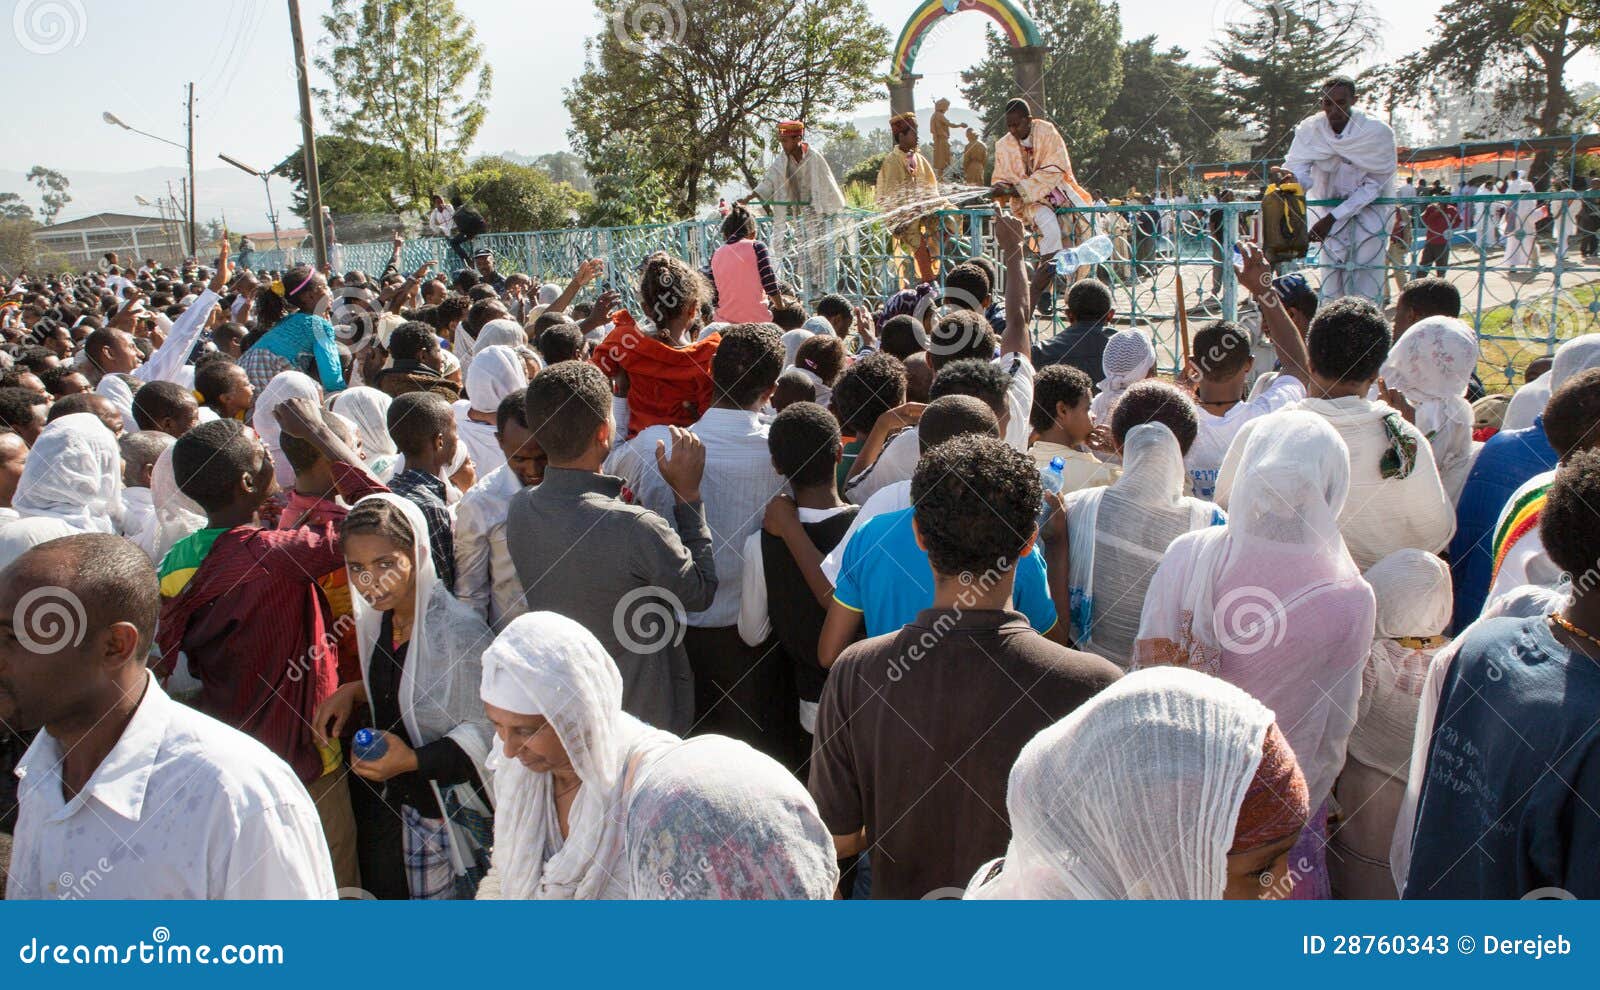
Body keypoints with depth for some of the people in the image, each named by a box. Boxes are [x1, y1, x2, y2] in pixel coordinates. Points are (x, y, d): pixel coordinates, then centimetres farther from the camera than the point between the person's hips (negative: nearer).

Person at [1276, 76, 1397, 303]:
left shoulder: (1377, 131, -15)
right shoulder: (1309, 129, -8)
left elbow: (1373, 185, -15)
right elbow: (1302, 171, -13)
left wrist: (1332, 218, -23)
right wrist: (1290, 177, -39)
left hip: (1368, 210, -3)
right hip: (1329, 212, 3)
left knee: (1366, 291, -9)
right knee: (1331, 288, 1)